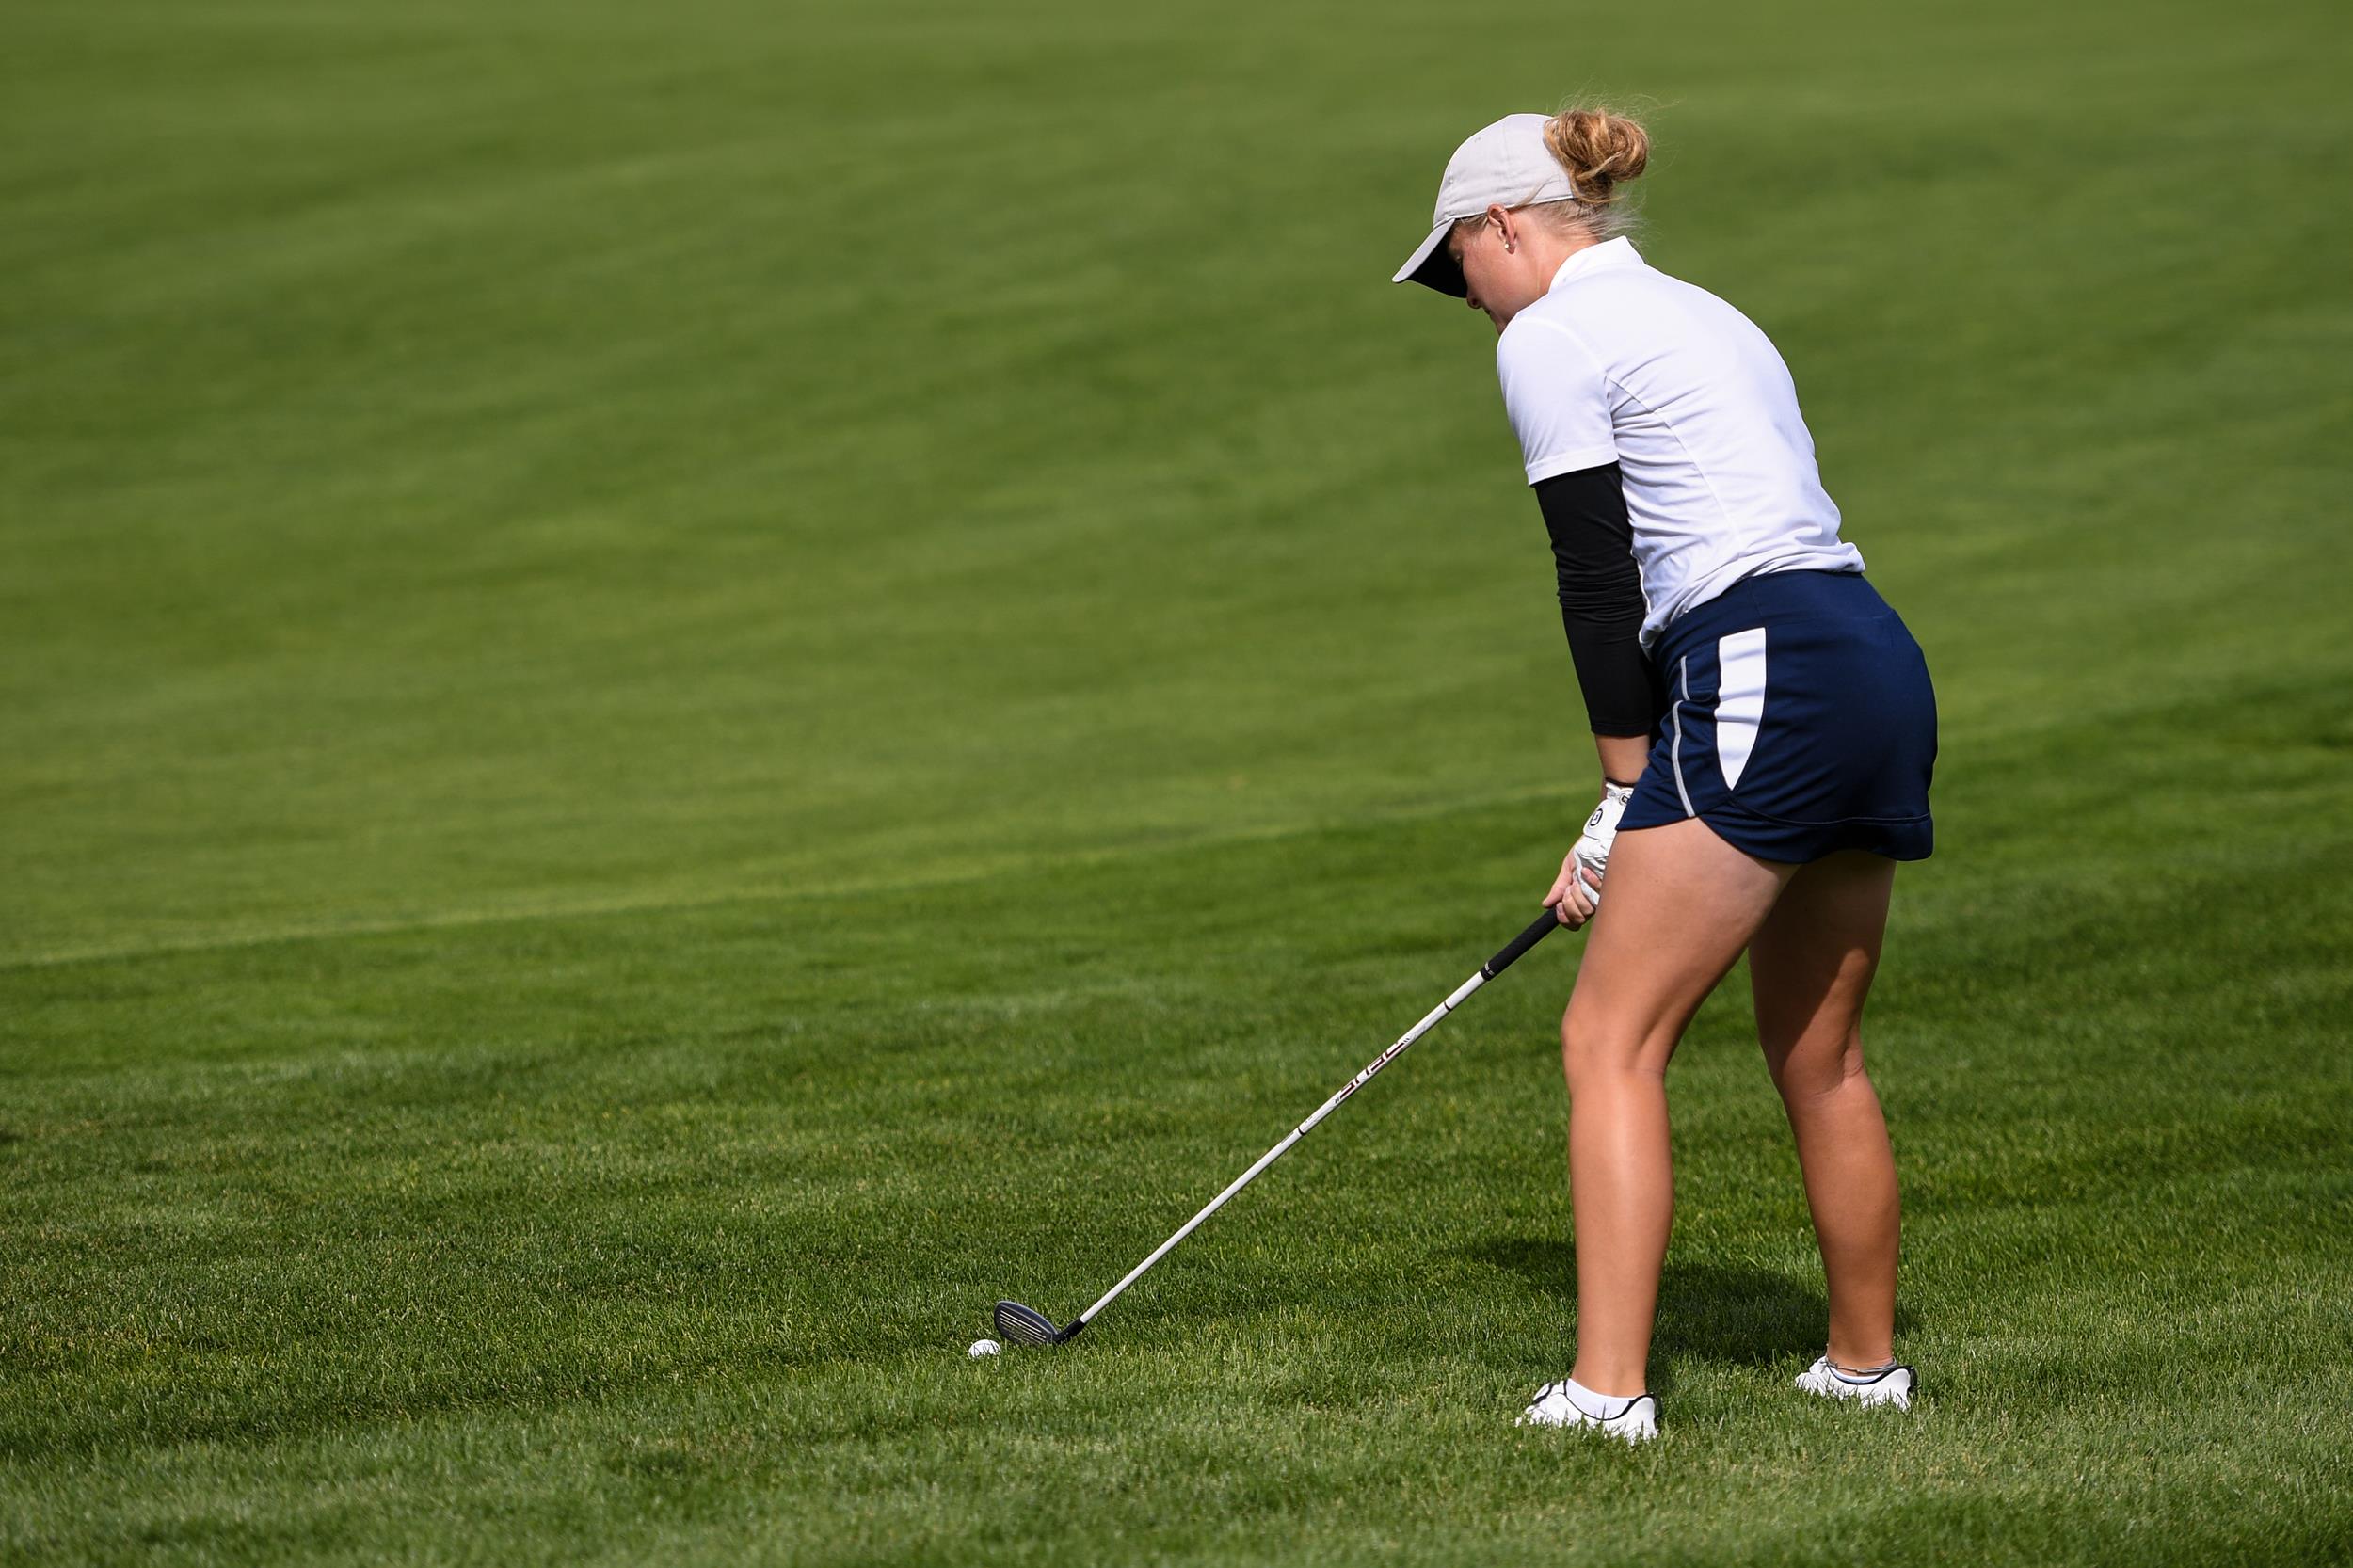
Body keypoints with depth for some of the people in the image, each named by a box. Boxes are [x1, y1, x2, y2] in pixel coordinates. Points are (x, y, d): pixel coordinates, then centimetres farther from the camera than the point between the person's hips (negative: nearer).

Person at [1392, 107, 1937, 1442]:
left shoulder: (1549, 338, -1)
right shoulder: (1702, 316, 26)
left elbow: (1598, 581, -5)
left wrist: (1627, 794, 1)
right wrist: (1648, 812, 23)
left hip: (1762, 682, -9)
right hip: (1883, 669, 9)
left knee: (1612, 1038, -8)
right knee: (1819, 1057, 20)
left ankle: (1609, 1387, -16)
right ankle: (1868, 1359, 31)